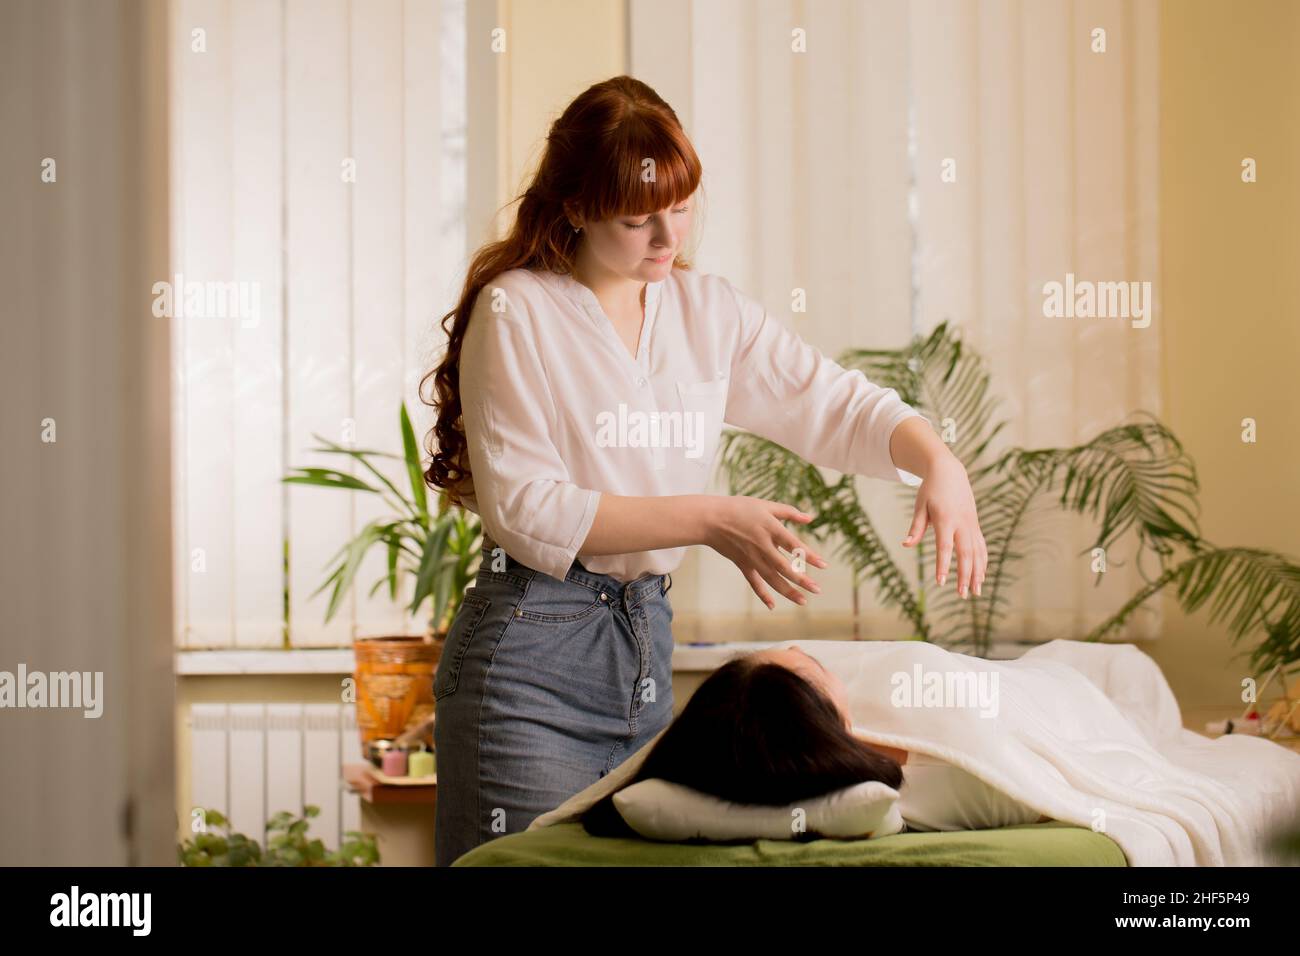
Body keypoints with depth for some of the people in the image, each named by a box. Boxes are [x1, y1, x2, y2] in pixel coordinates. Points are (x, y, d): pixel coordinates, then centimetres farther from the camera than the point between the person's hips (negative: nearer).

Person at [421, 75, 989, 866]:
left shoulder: (707, 311, 10)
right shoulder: (516, 311, -7)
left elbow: (837, 403, 8)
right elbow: (522, 509, -14)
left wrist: (939, 462, -14)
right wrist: (710, 522, -19)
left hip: (648, 644, 6)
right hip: (531, 652, -6)